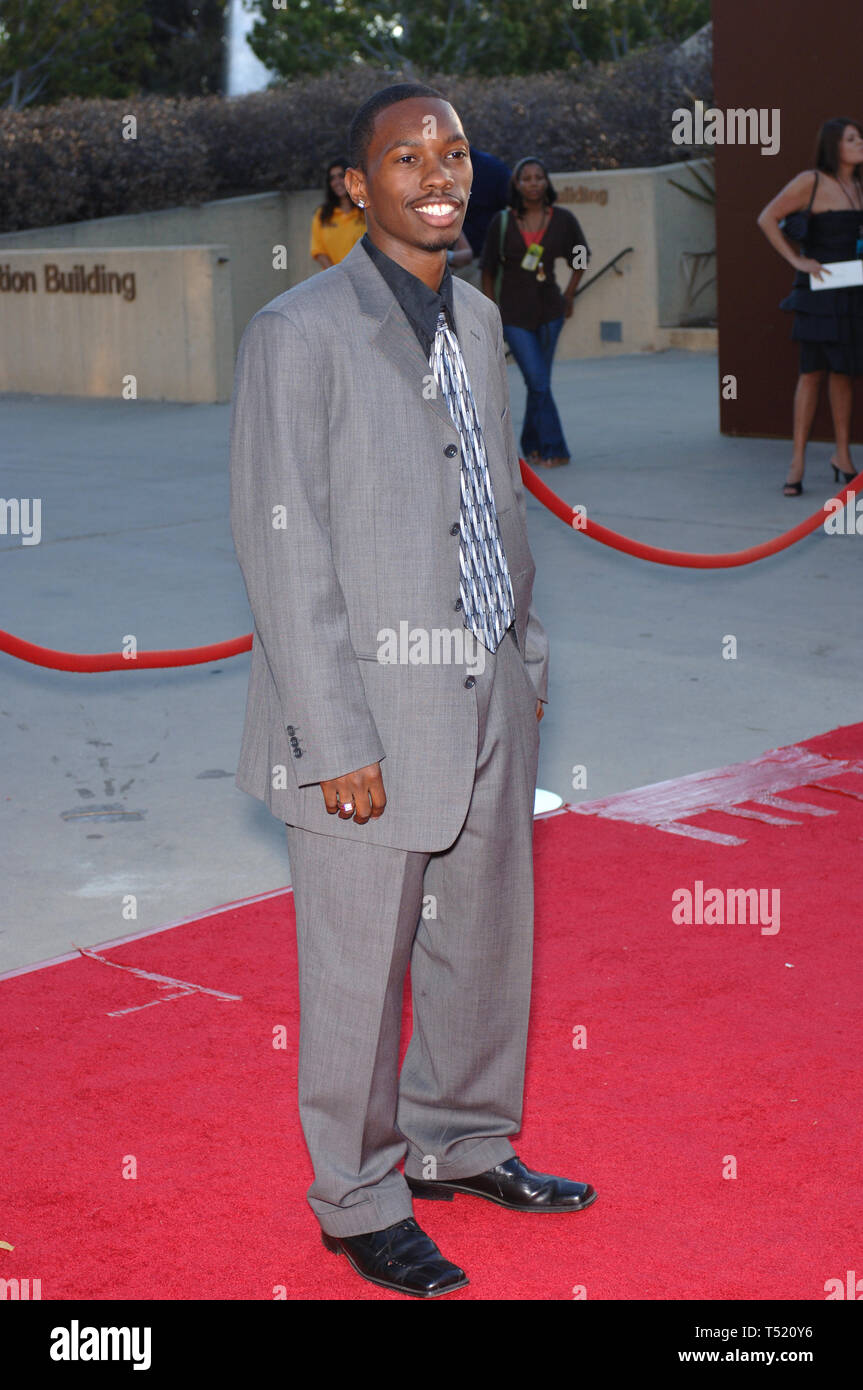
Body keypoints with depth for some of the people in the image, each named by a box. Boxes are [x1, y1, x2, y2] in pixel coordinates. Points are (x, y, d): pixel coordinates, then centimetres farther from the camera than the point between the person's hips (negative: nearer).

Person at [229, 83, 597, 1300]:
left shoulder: (478, 319, 11)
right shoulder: (299, 333, -12)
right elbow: (282, 545, -15)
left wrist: (528, 657, 17)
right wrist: (335, 739, -17)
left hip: (489, 700, 7)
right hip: (372, 714, -7)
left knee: (485, 940, 18)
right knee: (359, 971, 6)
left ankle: (461, 1143, 39)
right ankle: (359, 1199, 24)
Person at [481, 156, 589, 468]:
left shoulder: (562, 220, -1)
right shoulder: (502, 221, -4)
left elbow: (581, 259, 16)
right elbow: (488, 270, 3)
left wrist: (569, 295, 15)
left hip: (549, 309, 2)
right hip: (514, 312, -2)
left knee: (539, 381, 7)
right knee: (538, 382, -9)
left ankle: (532, 444, 24)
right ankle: (554, 450, -4)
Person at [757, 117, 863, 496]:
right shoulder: (810, 181, -7)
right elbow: (766, 218, -9)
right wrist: (797, 260, -13)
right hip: (818, 292, -6)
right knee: (812, 372, -7)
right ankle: (797, 461, -4)